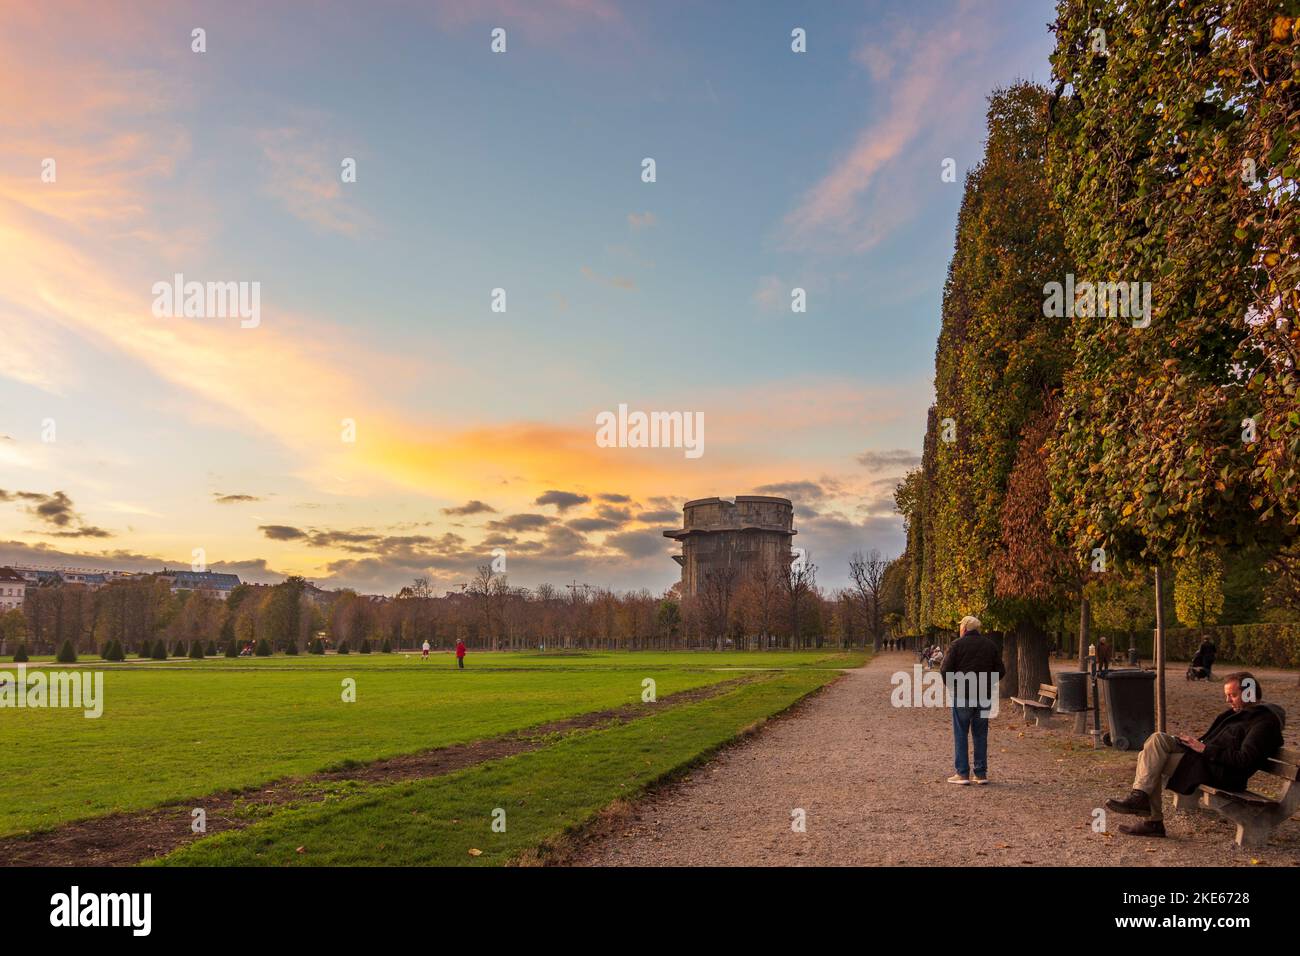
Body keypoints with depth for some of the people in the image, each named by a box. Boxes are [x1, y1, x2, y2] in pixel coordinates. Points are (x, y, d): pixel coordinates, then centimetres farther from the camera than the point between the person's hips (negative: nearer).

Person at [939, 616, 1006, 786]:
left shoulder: (957, 644, -6)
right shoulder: (990, 645, 7)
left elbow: (945, 669, -11)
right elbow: (1001, 671, 8)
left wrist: (952, 684, 5)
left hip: (962, 695, -4)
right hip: (984, 697, 4)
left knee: (960, 735, 2)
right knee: (980, 735, 11)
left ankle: (962, 773, 0)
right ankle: (981, 773, 12)